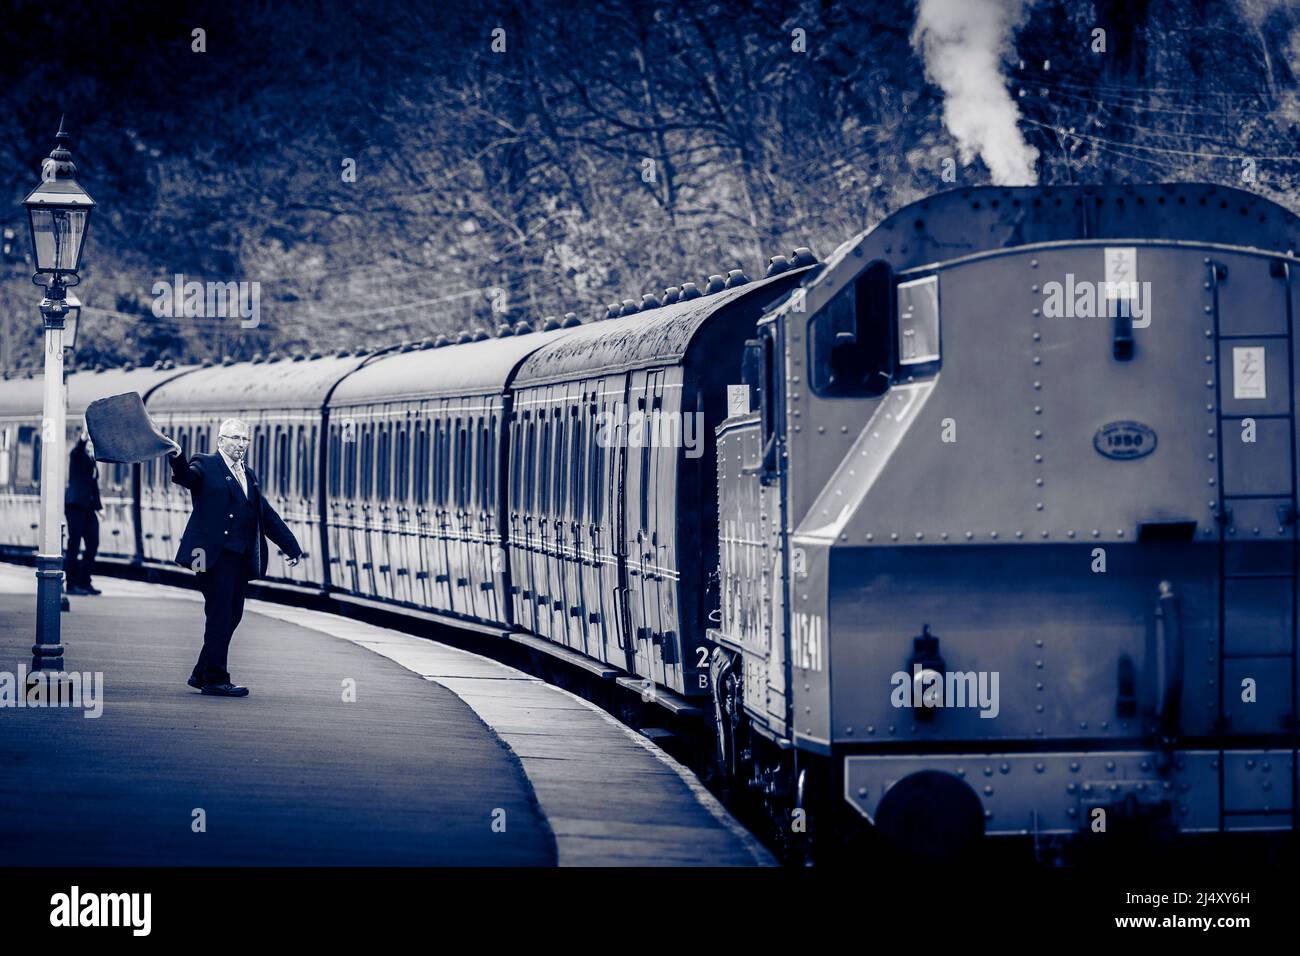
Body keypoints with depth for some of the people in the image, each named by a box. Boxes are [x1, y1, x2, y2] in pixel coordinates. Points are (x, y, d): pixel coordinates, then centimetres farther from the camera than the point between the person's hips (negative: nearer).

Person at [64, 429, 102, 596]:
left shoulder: (91, 459, 19)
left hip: (88, 507, 7)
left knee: (93, 545, 5)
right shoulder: (77, 455, 0)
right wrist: (84, 437, -43)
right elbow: (79, 446, -24)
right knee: (74, 544, -6)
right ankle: (72, 584, -4)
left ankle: (84, 582, 11)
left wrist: (99, 506, 19)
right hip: (75, 504, -7)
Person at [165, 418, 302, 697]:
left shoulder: (248, 475, 20)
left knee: (231, 616, 8)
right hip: (216, 555, -7)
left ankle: (202, 674, 18)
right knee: (220, 616, -8)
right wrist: (177, 458, -43)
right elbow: (186, 476, -21)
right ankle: (215, 678, -3)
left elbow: (267, 514, 25)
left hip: (242, 557, 7)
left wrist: (291, 547, 24)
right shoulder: (206, 466, 0)